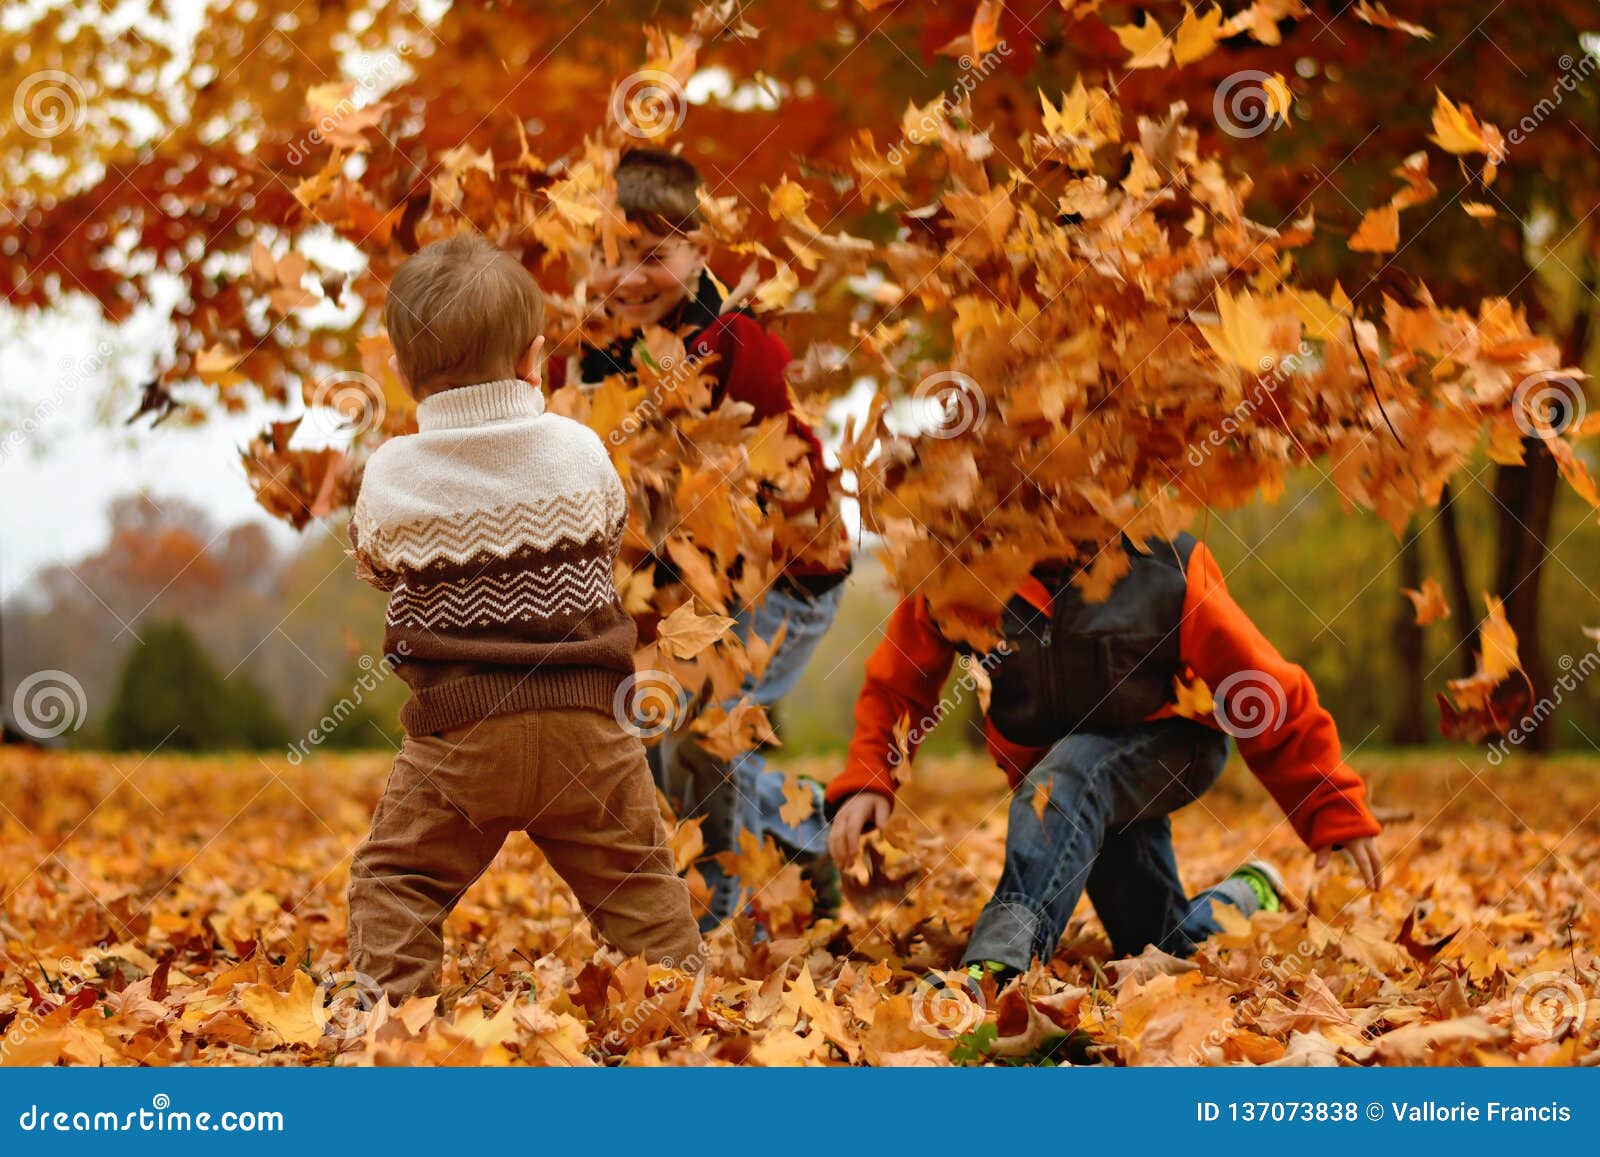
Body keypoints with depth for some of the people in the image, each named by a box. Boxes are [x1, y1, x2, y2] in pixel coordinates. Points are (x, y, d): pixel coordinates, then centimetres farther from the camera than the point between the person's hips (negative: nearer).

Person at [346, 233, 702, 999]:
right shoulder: (580, 452, -4)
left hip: (455, 728, -1)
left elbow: (371, 562, 11)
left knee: (393, 884, 11)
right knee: (636, 879, 14)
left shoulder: (390, 476, -7)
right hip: (582, 718, 2)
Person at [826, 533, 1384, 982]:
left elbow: (1272, 695, -18)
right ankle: (1246, 899, 41)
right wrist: (867, 781, -24)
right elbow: (898, 684, -6)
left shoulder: (1165, 572, -27)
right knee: (1169, 947, 9)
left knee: (1063, 780, -36)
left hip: (1168, 744, -4)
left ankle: (997, 966, -46)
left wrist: (1335, 813, -16)